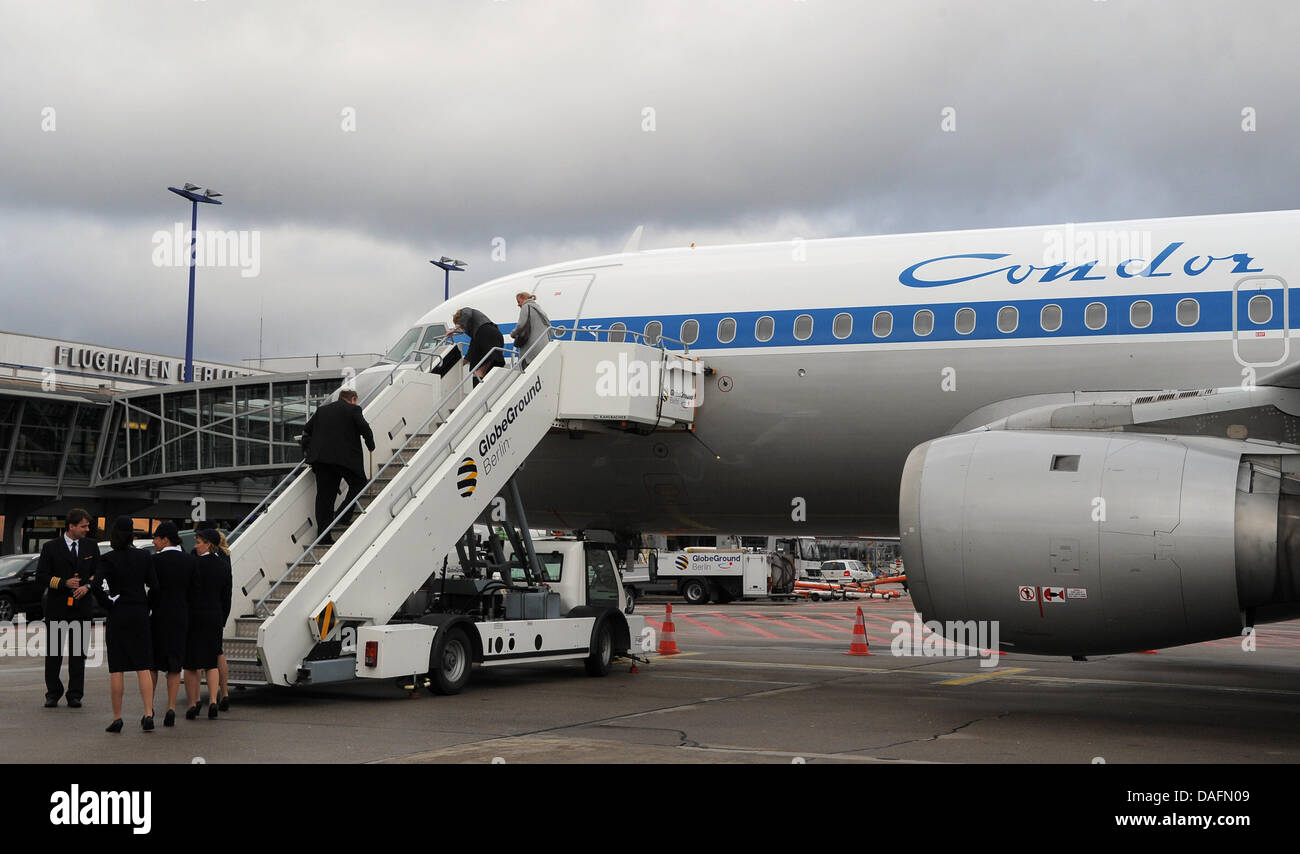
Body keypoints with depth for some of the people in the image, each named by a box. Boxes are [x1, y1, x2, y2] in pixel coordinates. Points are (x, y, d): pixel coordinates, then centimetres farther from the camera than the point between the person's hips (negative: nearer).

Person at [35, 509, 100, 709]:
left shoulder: (91, 546, 8)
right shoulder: (51, 547, -1)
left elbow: (98, 572, 10)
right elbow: (41, 577, -2)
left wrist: (87, 586, -9)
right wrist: (64, 583, -14)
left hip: (82, 606, 2)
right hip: (57, 607, -2)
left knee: (78, 653, 4)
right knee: (53, 653, 4)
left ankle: (75, 695, 10)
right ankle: (53, 693, 16)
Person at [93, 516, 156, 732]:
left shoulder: (108, 560, -7)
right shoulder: (144, 557, 2)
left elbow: (99, 587, -16)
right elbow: (154, 586, 2)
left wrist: (110, 606, -3)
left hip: (117, 617, -2)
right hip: (140, 615, 2)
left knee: (116, 669, 3)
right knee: (143, 667, 4)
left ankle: (117, 718, 4)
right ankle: (148, 715, -4)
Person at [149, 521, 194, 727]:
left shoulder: (157, 560, -12)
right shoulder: (189, 561, 4)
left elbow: (154, 590, -13)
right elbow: (191, 591, 6)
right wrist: (185, 614, 12)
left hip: (160, 616, -4)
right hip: (181, 617, 4)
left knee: (152, 663, 10)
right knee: (175, 666, 8)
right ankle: (171, 708, 2)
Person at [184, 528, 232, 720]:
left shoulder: (194, 563, -12)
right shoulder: (224, 565, 5)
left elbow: (185, 591, -11)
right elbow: (226, 597, 9)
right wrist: (222, 622, 16)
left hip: (194, 616, -5)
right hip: (215, 617, 5)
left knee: (191, 664, 4)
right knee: (211, 662, 11)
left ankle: (192, 705, 5)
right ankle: (213, 701, -2)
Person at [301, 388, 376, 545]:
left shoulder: (322, 410, 19)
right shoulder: (353, 410, 3)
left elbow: (306, 430, 19)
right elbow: (365, 430, -4)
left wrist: (308, 450, 24)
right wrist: (371, 446, 13)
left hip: (320, 457, 5)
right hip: (344, 457, -5)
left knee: (324, 495, 4)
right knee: (359, 483, 15)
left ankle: (324, 536, 2)